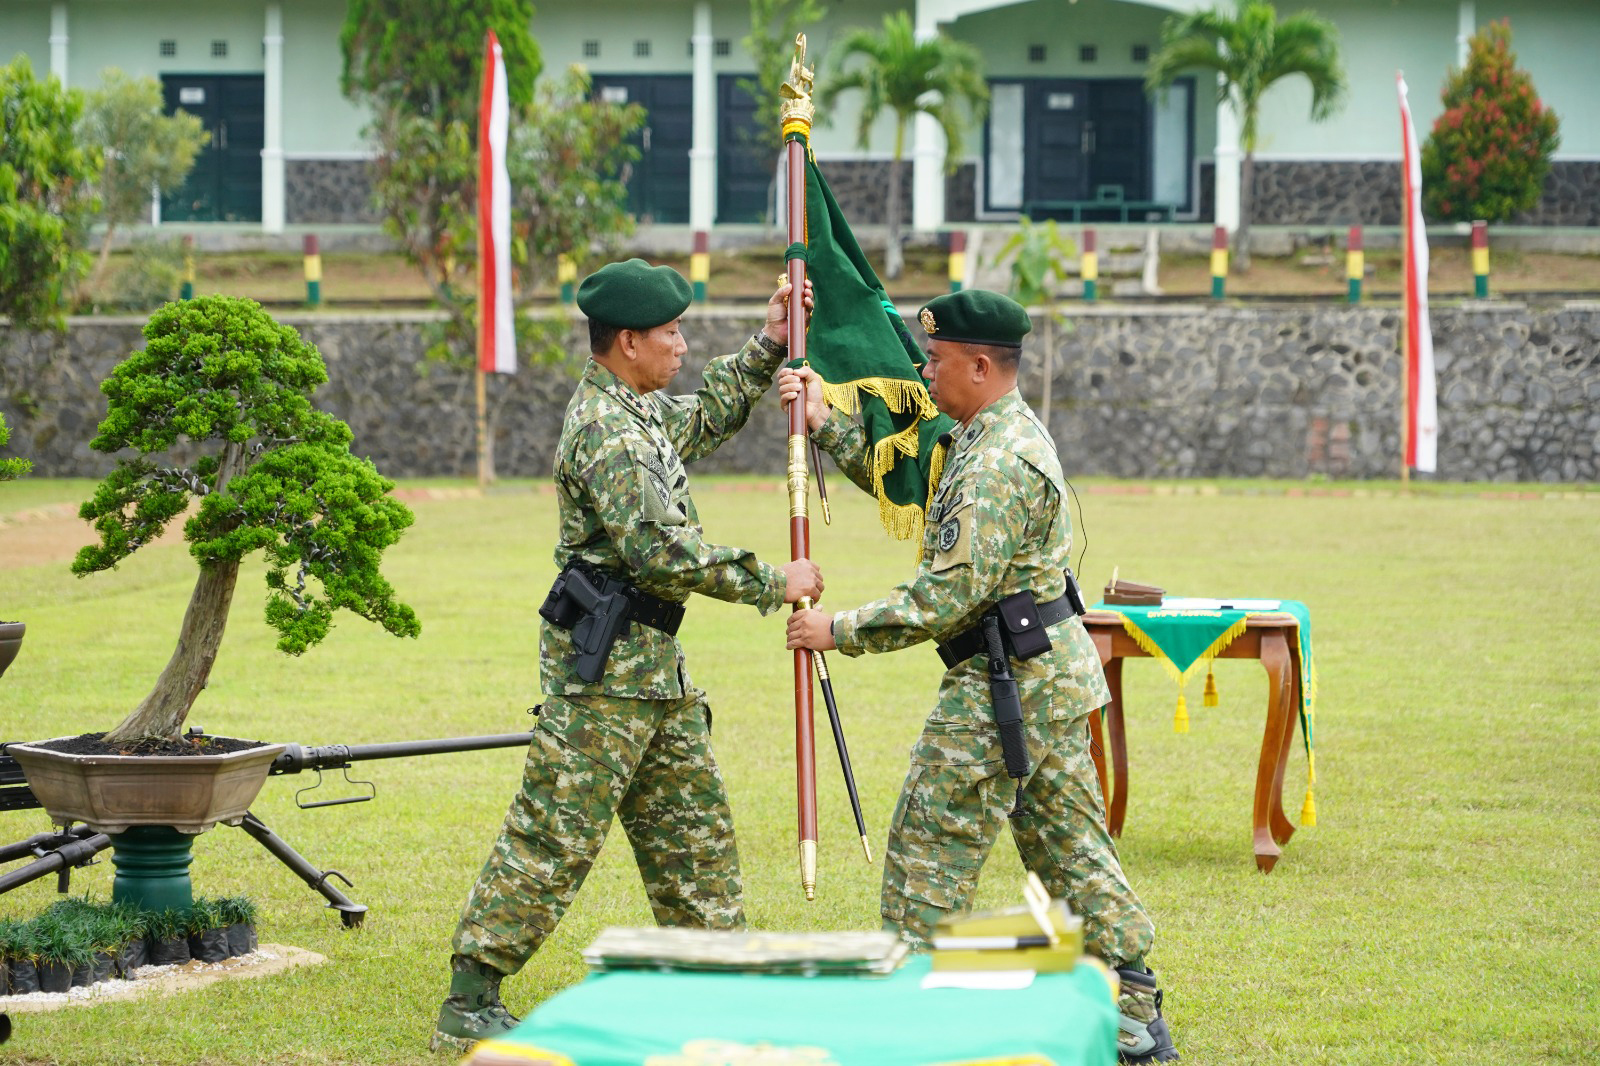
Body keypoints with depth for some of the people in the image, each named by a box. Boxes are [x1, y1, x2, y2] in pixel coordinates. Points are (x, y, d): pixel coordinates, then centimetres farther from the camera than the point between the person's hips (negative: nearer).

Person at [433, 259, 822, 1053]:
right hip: (602, 662, -10)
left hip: (652, 660, 10)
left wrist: (766, 348, 26)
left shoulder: (639, 412, 13)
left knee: (693, 824, 14)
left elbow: (707, 418, 36)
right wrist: (772, 584, -17)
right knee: (554, 837, -7)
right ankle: (470, 1005, -2)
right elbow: (661, 552, -24)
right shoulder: (604, 430, -18)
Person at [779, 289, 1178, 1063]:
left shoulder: (1000, 465, -21)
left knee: (930, 846, -3)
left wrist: (839, 633, -18)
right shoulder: (995, 435, 12)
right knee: (1070, 843, 13)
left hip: (1006, 680, -11)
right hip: (1052, 672, 11)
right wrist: (826, 425, 12)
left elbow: (948, 597, -24)